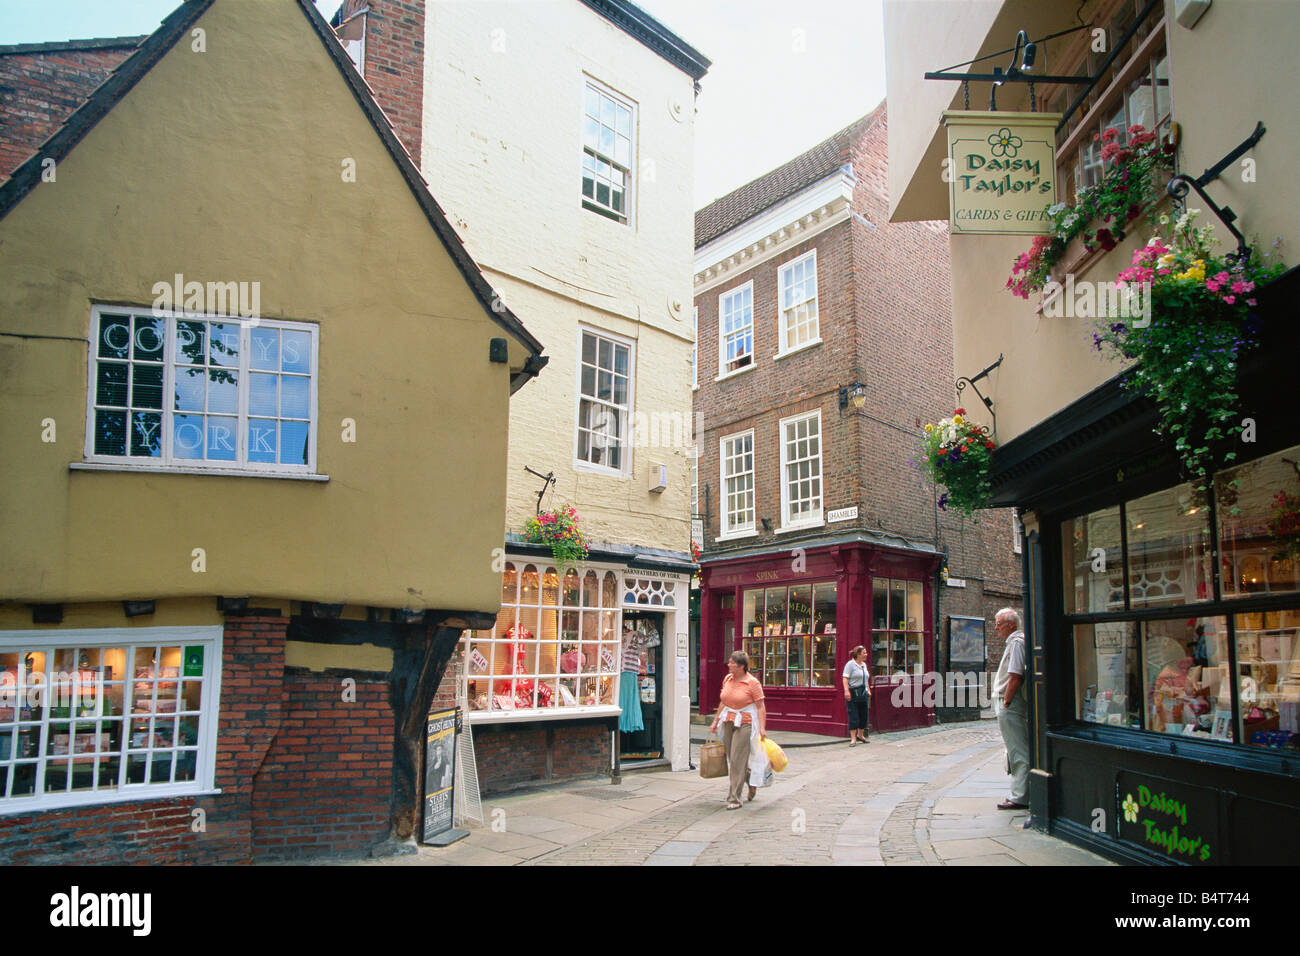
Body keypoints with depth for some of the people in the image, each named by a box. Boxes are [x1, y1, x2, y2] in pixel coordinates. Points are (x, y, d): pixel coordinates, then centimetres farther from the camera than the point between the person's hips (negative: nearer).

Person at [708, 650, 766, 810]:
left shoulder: (752, 683, -11)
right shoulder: (727, 679, 7)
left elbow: (760, 707, -11)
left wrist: (762, 728, -19)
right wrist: (715, 721, 16)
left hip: (744, 723, -6)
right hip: (729, 722, 6)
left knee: (737, 760, -8)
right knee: (732, 759, 12)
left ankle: (734, 799, 0)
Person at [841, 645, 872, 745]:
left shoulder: (864, 664, 15)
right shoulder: (850, 664, -9)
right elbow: (845, 678, -15)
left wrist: (868, 690, 21)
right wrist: (846, 691, -24)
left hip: (863, 693, 8)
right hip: (853, 693, -8)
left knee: (864, 715, 11)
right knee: (853, 716, -7)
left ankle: (860, 735, 29)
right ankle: (853, 739, -3)